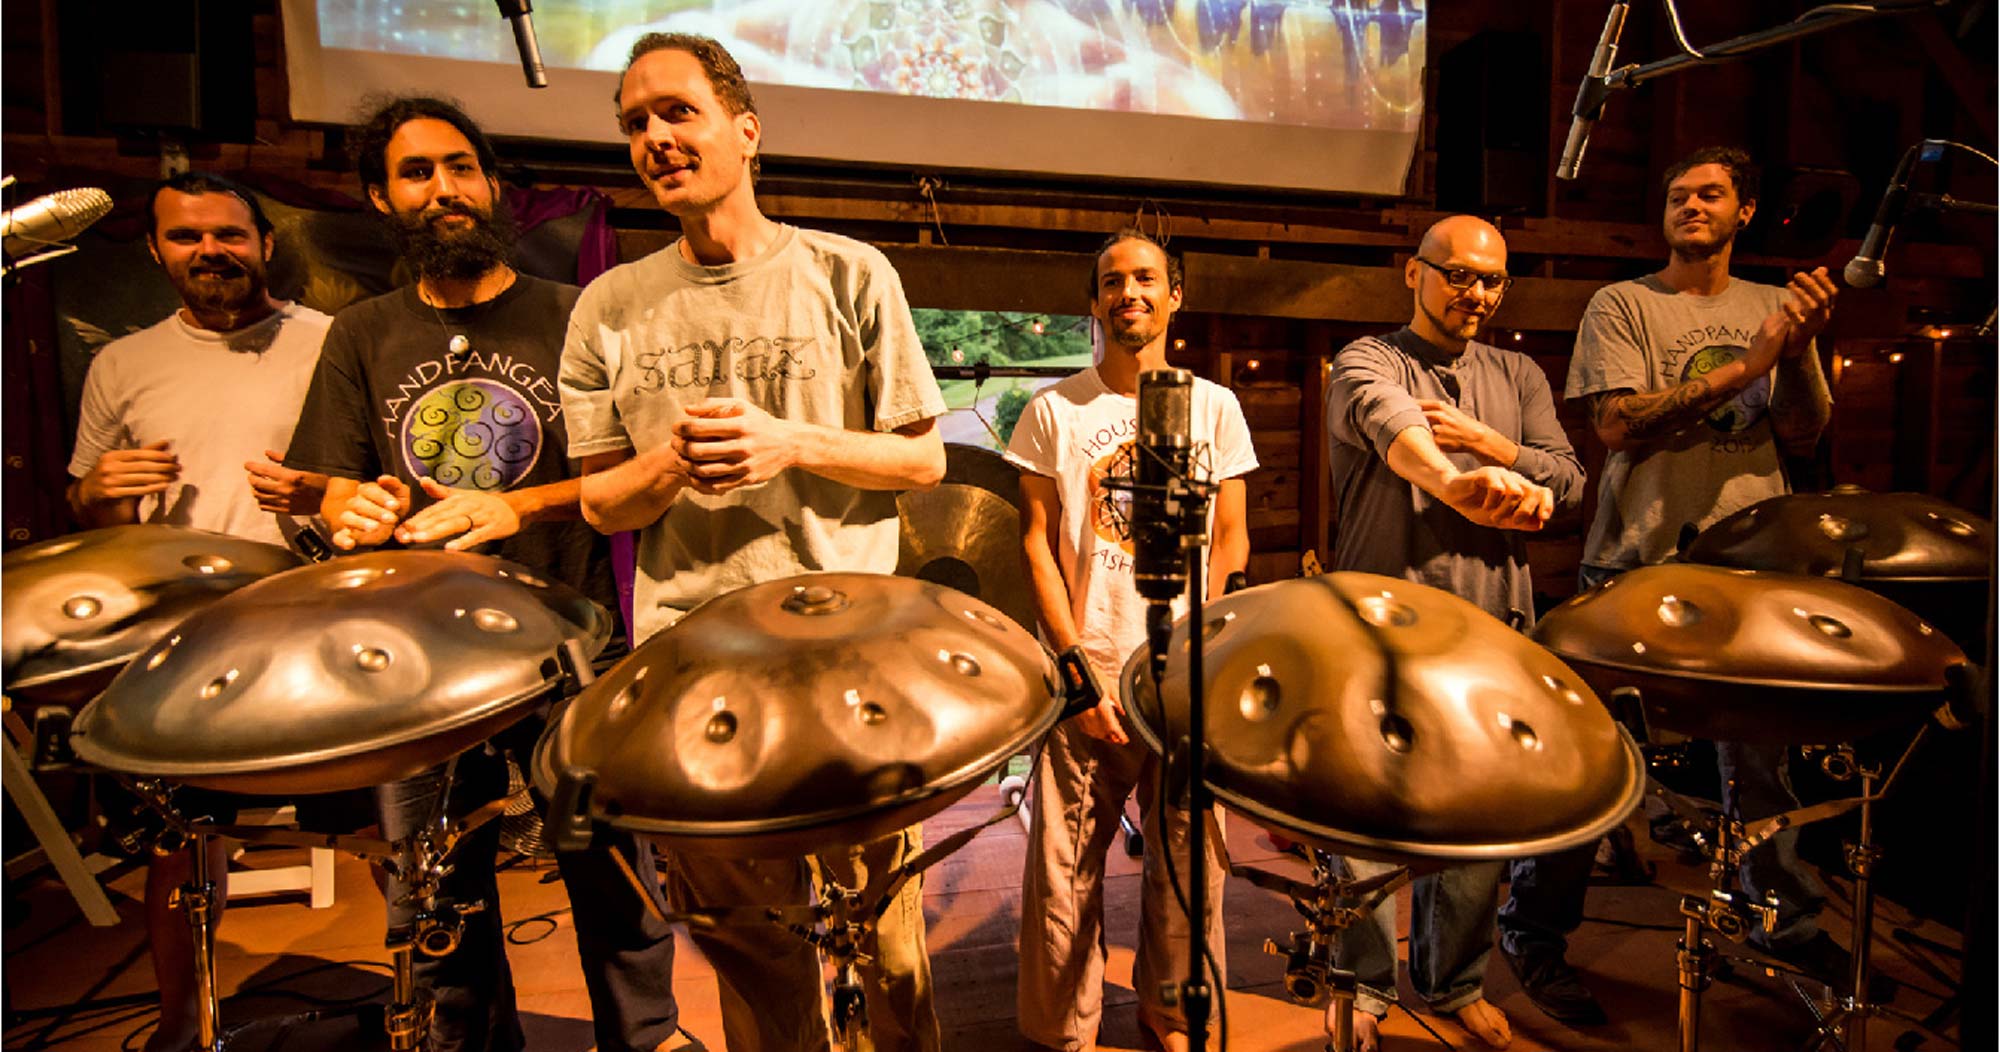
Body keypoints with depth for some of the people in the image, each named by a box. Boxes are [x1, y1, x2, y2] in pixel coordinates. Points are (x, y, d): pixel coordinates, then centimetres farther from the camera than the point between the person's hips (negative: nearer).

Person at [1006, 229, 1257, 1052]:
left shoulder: (1214, 408, 7)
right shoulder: (1055, 410, 3)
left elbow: (1230, 543, 7)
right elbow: (1038, 544, 1)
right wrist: (1080, 668, -7)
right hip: (1089, 671, -1)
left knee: (1188, 859, 8)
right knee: (1064, 867, 4)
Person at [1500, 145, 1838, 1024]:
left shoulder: (1771, 306, 14)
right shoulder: (1623, 306, 1)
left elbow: (1802, 439, 8)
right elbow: (1619, 426, -13)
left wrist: (1800, 349, -8)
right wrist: (1748, 362, -16)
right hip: (1637, 565, -4)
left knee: (1762, 751, 12)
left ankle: (1784, 921, 35)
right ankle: (1534, 929, 14)